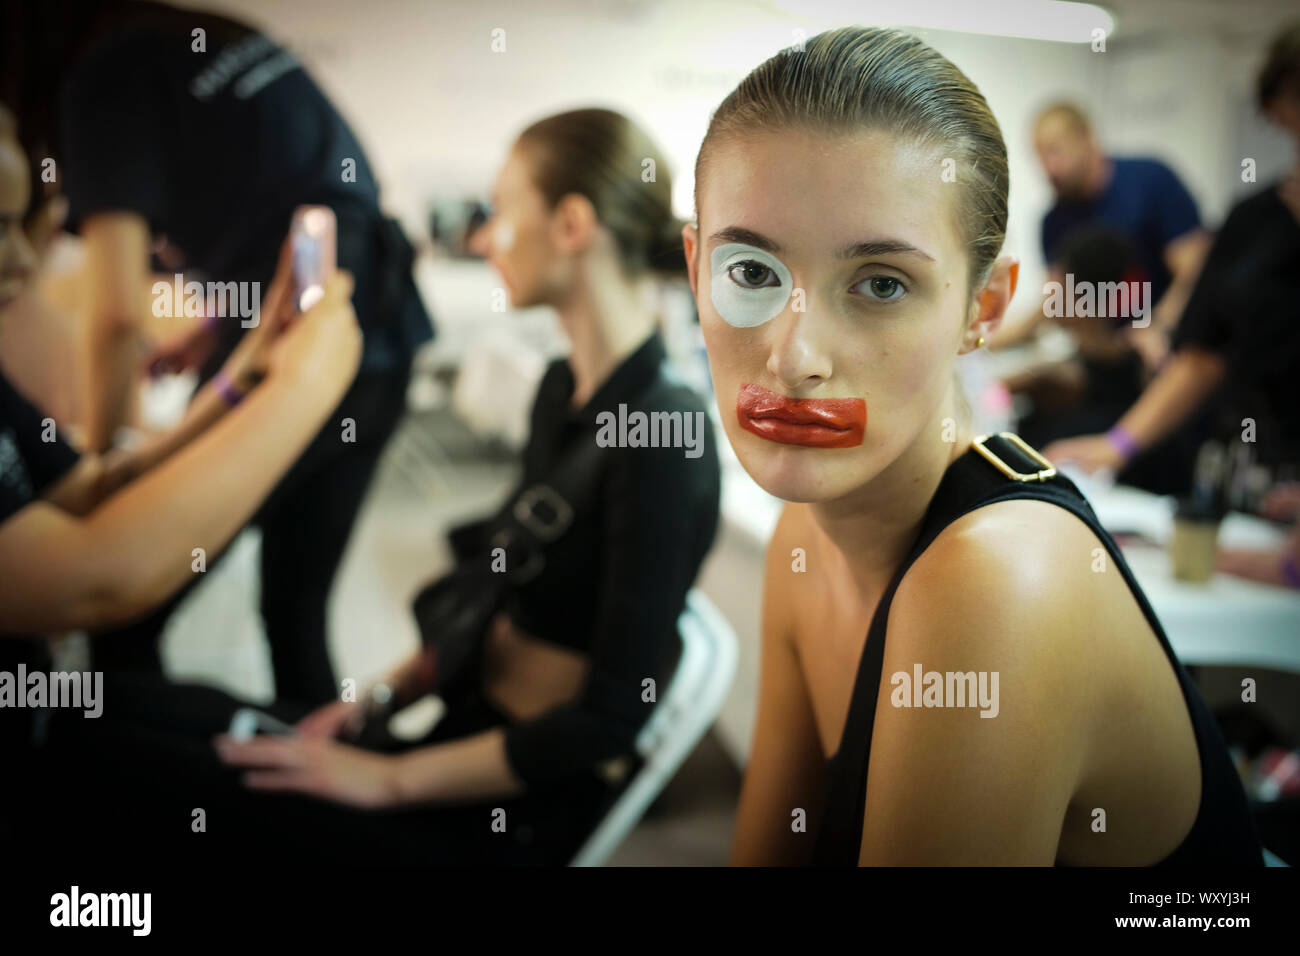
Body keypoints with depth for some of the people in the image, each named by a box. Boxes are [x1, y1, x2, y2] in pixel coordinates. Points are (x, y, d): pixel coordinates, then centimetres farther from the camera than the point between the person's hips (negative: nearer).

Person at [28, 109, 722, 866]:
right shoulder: (562, 389, 10)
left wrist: (388, 779, -14)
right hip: (469, 731, 9)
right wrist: (380, 696, 6)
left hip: (526, 812, -9)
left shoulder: (664, 439, -20)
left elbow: (610, 718, -20)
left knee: (99, 761, -14)